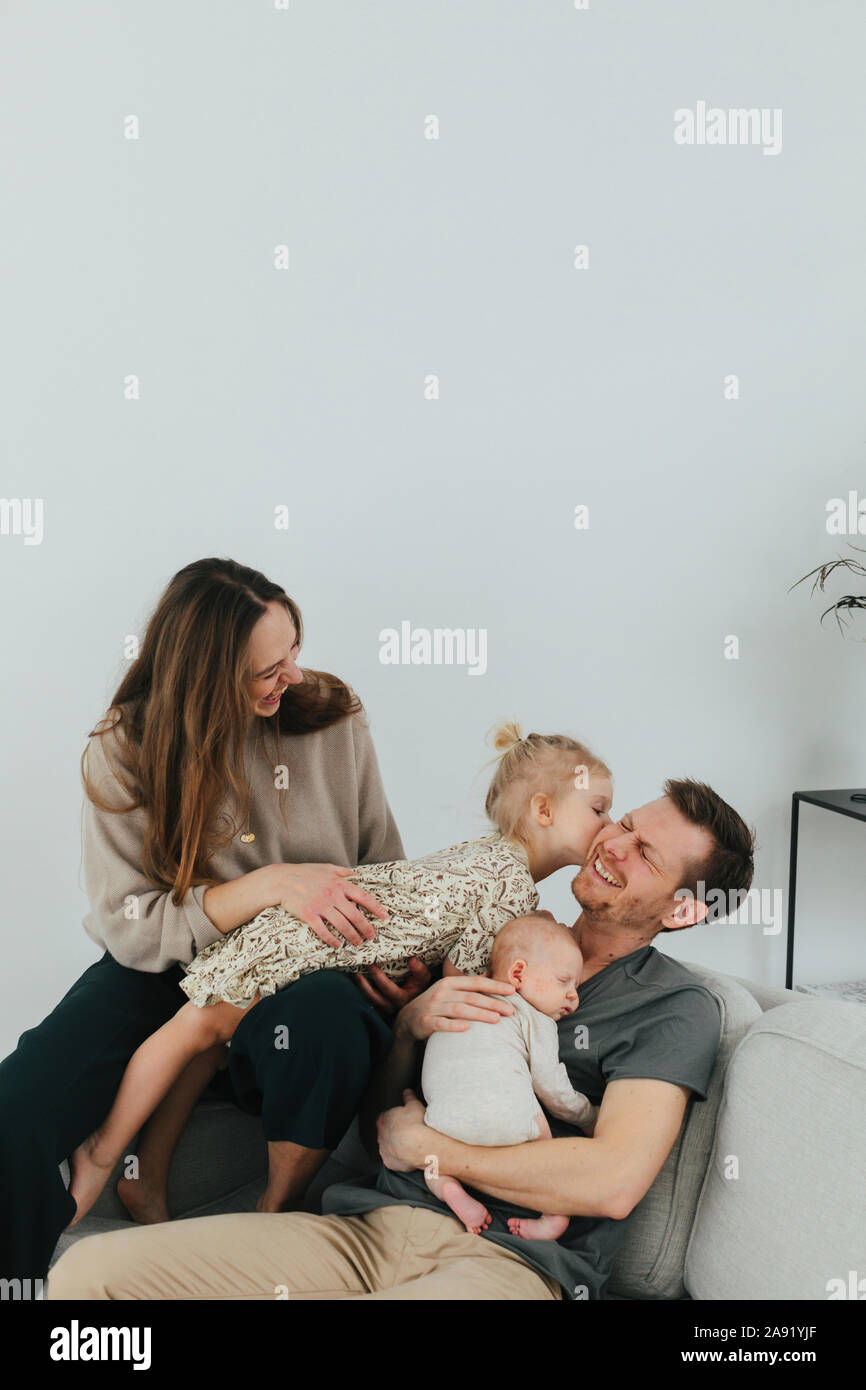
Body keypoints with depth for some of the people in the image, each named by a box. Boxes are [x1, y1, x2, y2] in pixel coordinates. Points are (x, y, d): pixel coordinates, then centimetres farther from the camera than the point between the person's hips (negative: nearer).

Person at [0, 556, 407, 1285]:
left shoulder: (334, 717, -5)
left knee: (330, 1017, -37)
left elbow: (383, 866, 6)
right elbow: (131, 926, -15)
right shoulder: (122, 757, -10)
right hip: (160, 976, 0)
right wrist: (271, 884, -27)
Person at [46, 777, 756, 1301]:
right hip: (374, 1222, 6)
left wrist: (421, 1144, -5)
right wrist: (410, 1022, -2)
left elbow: (612, 1182, -14)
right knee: (86, 1272, -12)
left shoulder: (678, 1006, 2)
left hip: (512, 1256, -5)